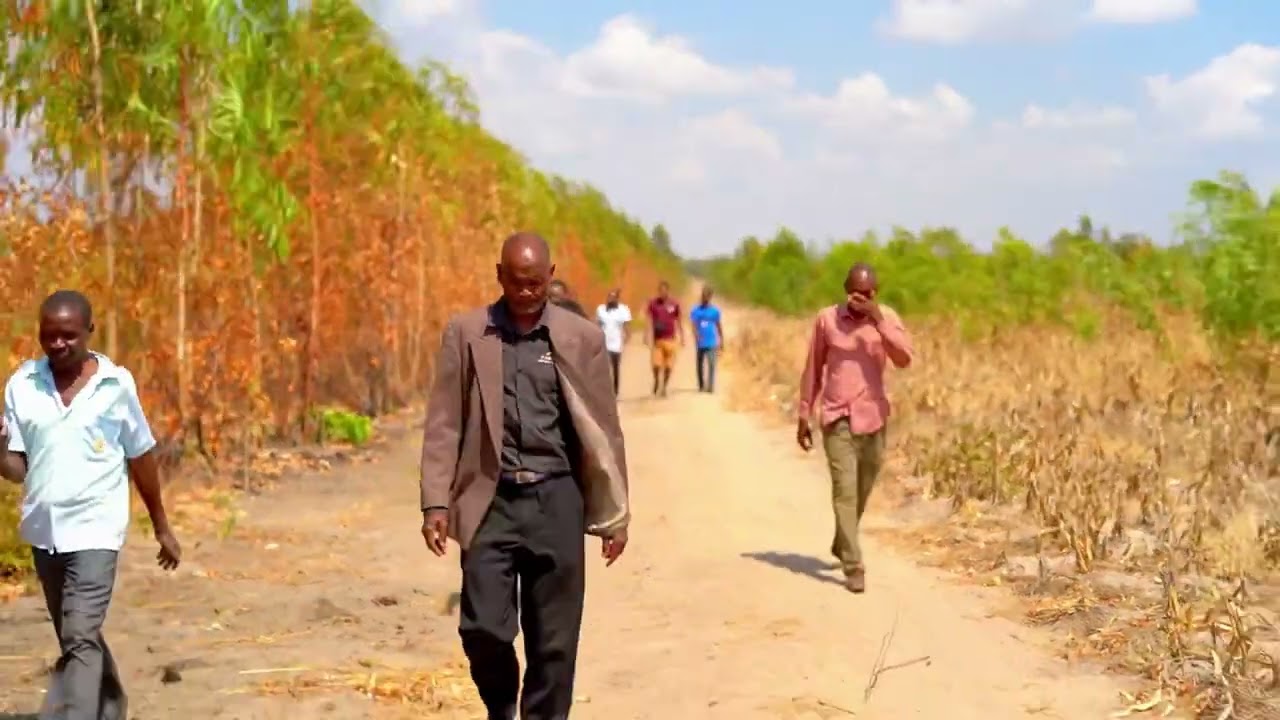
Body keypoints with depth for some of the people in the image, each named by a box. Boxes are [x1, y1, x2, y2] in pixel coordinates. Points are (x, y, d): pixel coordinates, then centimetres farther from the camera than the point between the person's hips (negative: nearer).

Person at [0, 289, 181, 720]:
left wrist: (162, 527, 11)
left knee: (80, 638, -15)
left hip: (95, 529, -4)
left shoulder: (117, 384, -6)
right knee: (78, 637, 19)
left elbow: (140, 458, 5)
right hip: (43, 530, 4)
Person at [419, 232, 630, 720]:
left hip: (554, 500, 1)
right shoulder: (465, 333, 3)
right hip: (490, 501, 0)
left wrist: (614, 514, 5)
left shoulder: (582, 338, 3)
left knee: (554, 639, 3)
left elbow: (603, 431, 6)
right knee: (483, 628, -4)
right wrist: (436, 502, -6)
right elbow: (444, 423, 2)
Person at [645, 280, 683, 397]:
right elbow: (650, 322, -4)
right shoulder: (653, 303, -2)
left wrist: (682, 337, 9)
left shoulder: (674, 304, 0)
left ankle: (664, 386, 20)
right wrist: (650, 338, -12)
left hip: (670, 339, 1)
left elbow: (678, 322, 9)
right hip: (657, 339, -1)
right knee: (656, 364, -7)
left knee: (668, 365, 3)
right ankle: (656, 381, 21)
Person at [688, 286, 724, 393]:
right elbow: (693, 325, -9)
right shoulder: (695, 310, 2)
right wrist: (696, 336, -27)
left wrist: (721, 341, 13)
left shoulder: (715, 310, 4)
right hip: (700, 343, 1)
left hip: (711, 343, -1)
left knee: (711, 364, -13)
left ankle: (710, 386, -15)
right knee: (700, 366, 10)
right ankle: (701, 386, 23)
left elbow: (718, 326, 12)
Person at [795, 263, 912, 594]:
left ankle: (841, 543, 39)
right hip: (837, 417, -2)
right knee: (844, 490, -12)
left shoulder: (887, 317, -1)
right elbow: (813, 369, 5)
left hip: (873, 418, 2)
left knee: (862, 491, 14)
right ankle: (853, 566, -12)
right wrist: (803, 417, 5)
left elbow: (904, 359, -17)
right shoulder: (827, 318, -2)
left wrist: (877, 319, -23)